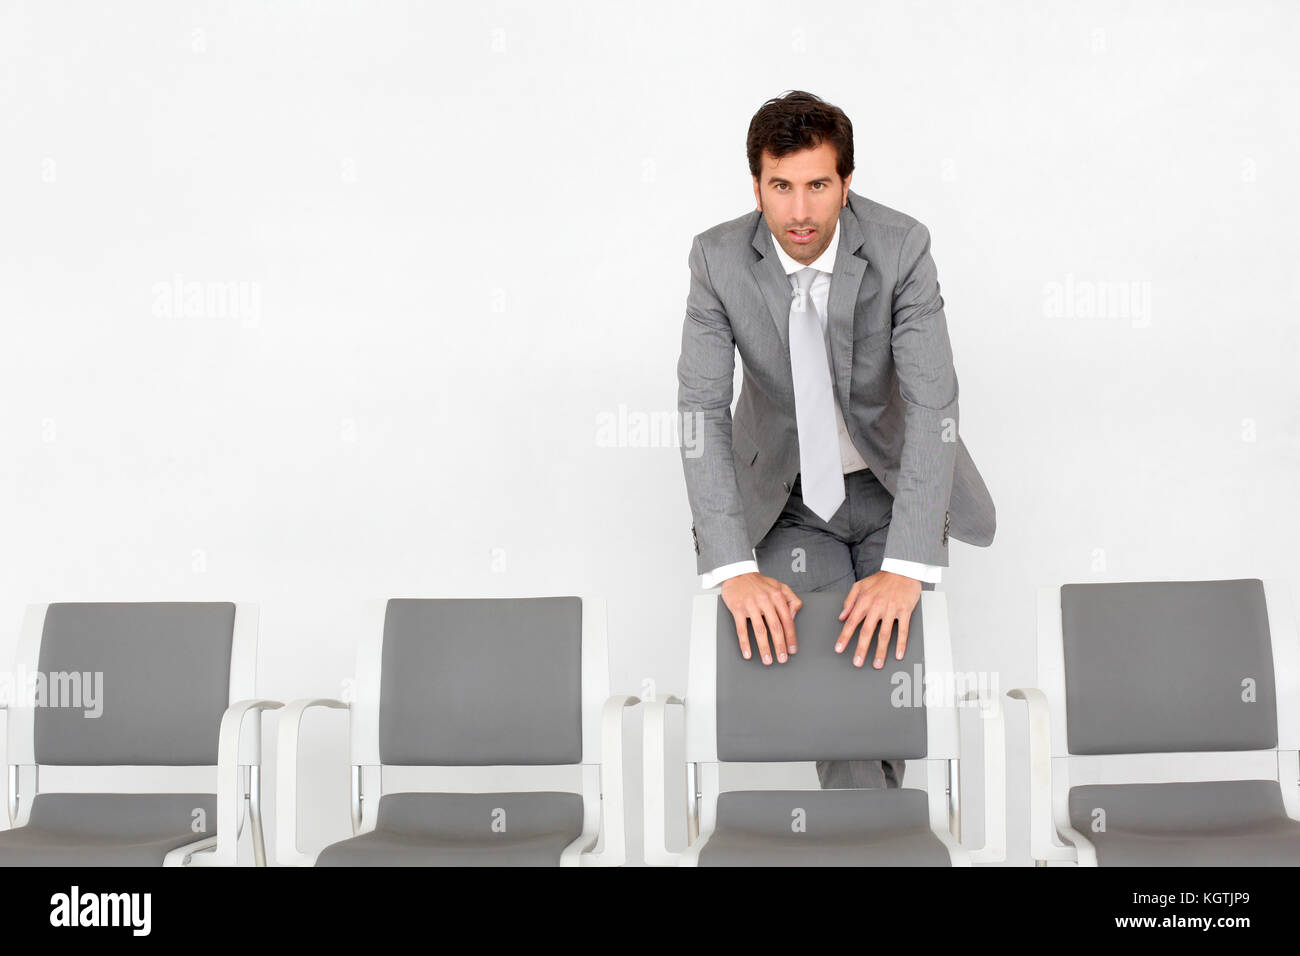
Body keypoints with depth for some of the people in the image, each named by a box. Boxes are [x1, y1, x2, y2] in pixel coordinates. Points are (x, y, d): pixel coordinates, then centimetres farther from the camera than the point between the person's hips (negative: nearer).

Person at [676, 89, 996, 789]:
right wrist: (733, 570, -32)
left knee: (886, 649, -4)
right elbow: (701, 409, -21)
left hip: (890, 486, 0)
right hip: (786, 493, 0)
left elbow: (933, 405, -26)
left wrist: (905, 568, -36)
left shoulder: (900, 247, -21)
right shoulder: (719, 259, -17)